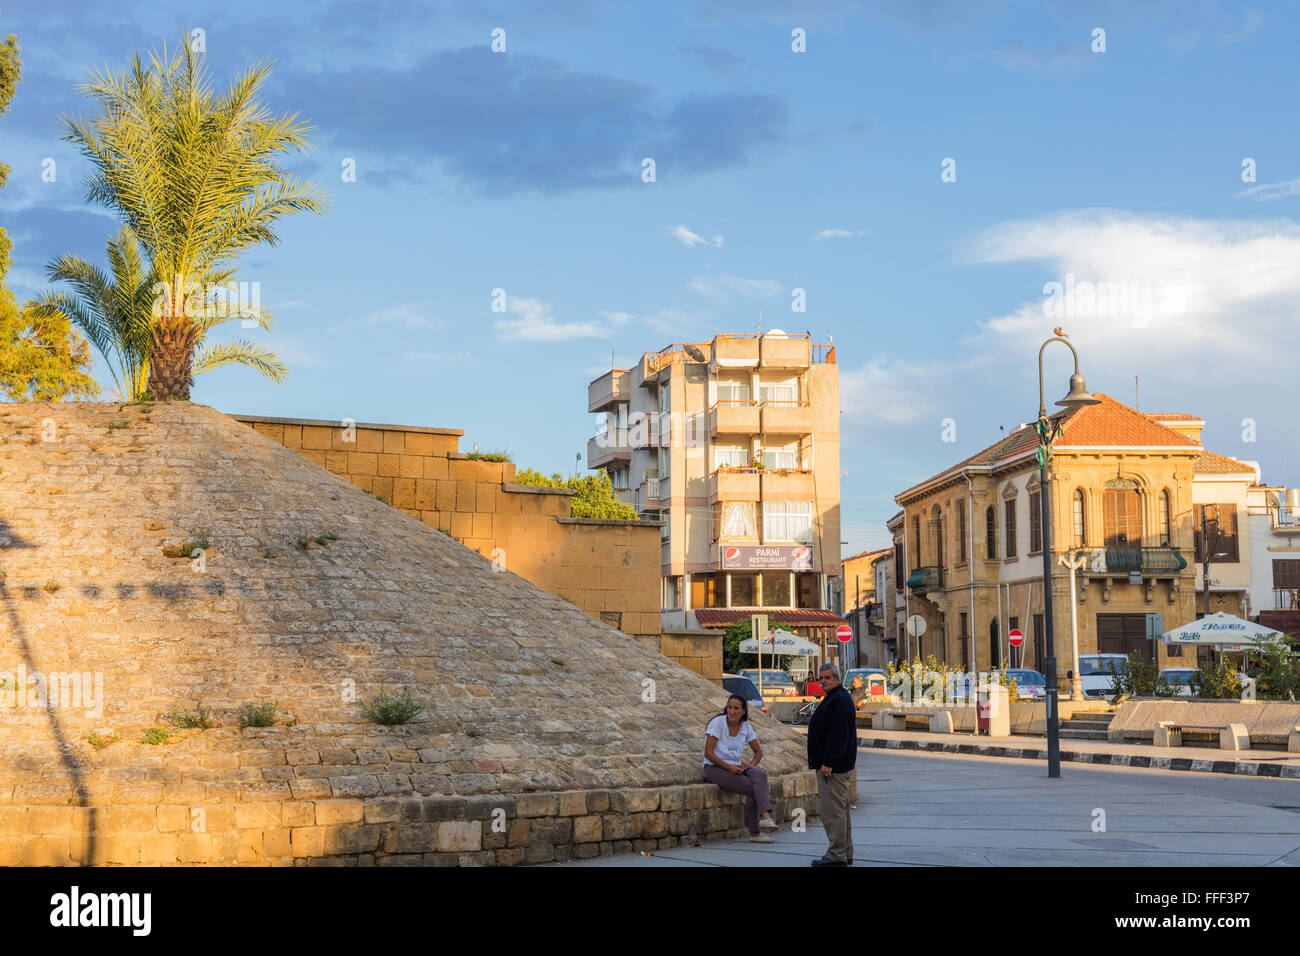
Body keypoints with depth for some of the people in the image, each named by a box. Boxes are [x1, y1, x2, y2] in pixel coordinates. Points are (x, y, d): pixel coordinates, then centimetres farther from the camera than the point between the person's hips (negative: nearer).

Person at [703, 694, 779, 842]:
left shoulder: (745, 727, 5)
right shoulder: (717, 723, -11)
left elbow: (758, 751, 15)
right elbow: (708, 753, -15)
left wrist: (752, 764, -7)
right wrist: (729, 767, -22)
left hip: (735, 767, 5)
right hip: (715, 768, -5)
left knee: (760, 775, -27)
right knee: (751, 788, -26)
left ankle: (766, 817, -44)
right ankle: (755, 832, -18)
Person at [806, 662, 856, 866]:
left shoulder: (840, 700, -16)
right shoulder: (832, 698, 19)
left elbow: (839, 734, -23)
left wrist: (828, 762, -25)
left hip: (834, 766, -11)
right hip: (829, 764, 11)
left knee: (833, 809, -10)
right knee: (839, 809, 14)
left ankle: (837, 855, -8)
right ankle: (845, 853, 20)